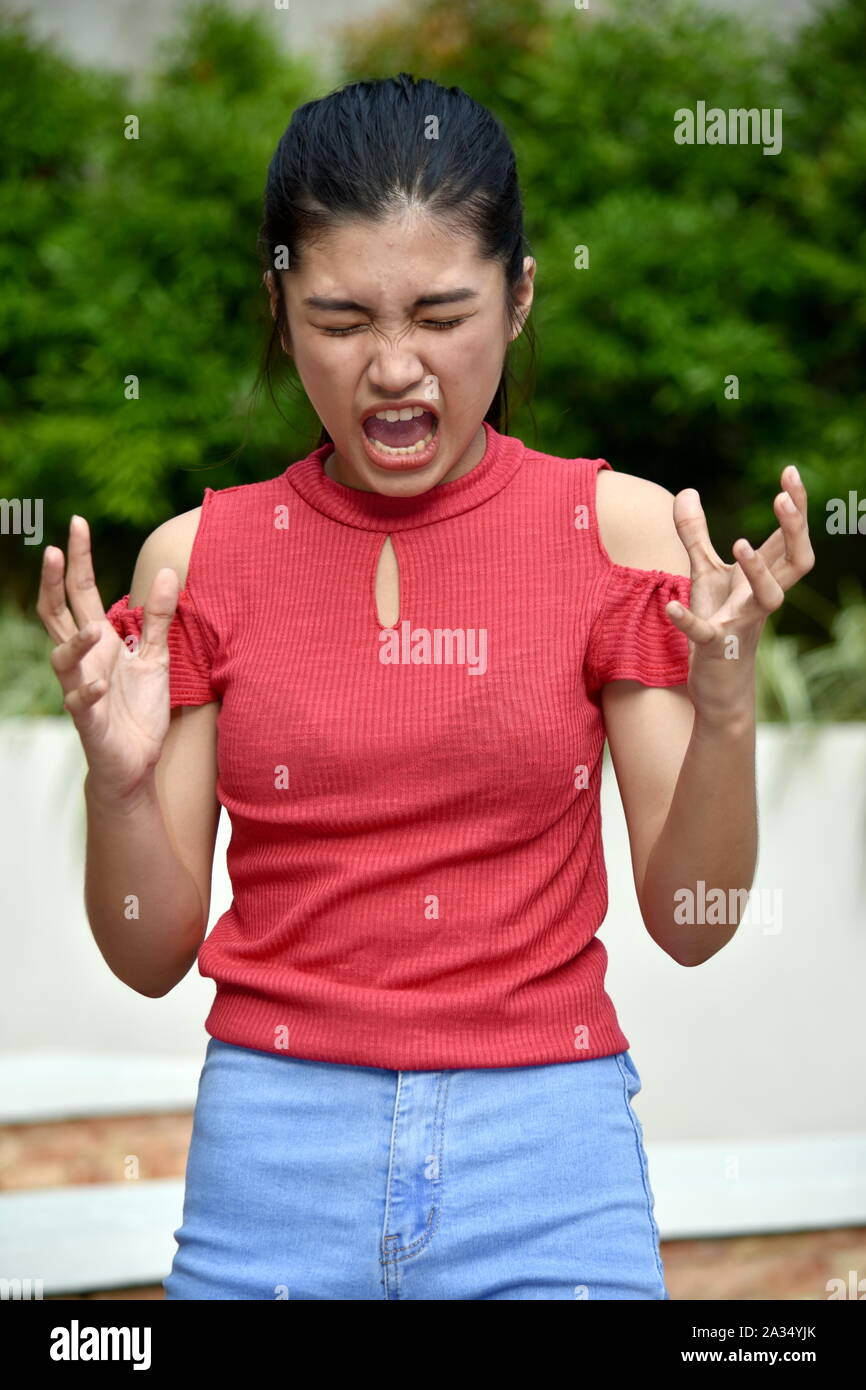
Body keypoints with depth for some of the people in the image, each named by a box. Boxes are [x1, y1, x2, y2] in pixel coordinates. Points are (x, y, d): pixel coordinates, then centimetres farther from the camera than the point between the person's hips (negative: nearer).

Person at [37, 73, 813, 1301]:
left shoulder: (621, 530, -2)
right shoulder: (202, 556, 1)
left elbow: (690, 926, -2)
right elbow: (152, 957, 3)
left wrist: (725, 705, -19)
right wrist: (118, 776, -16)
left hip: (547, 1158, -1)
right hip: (275, 1146, 1)